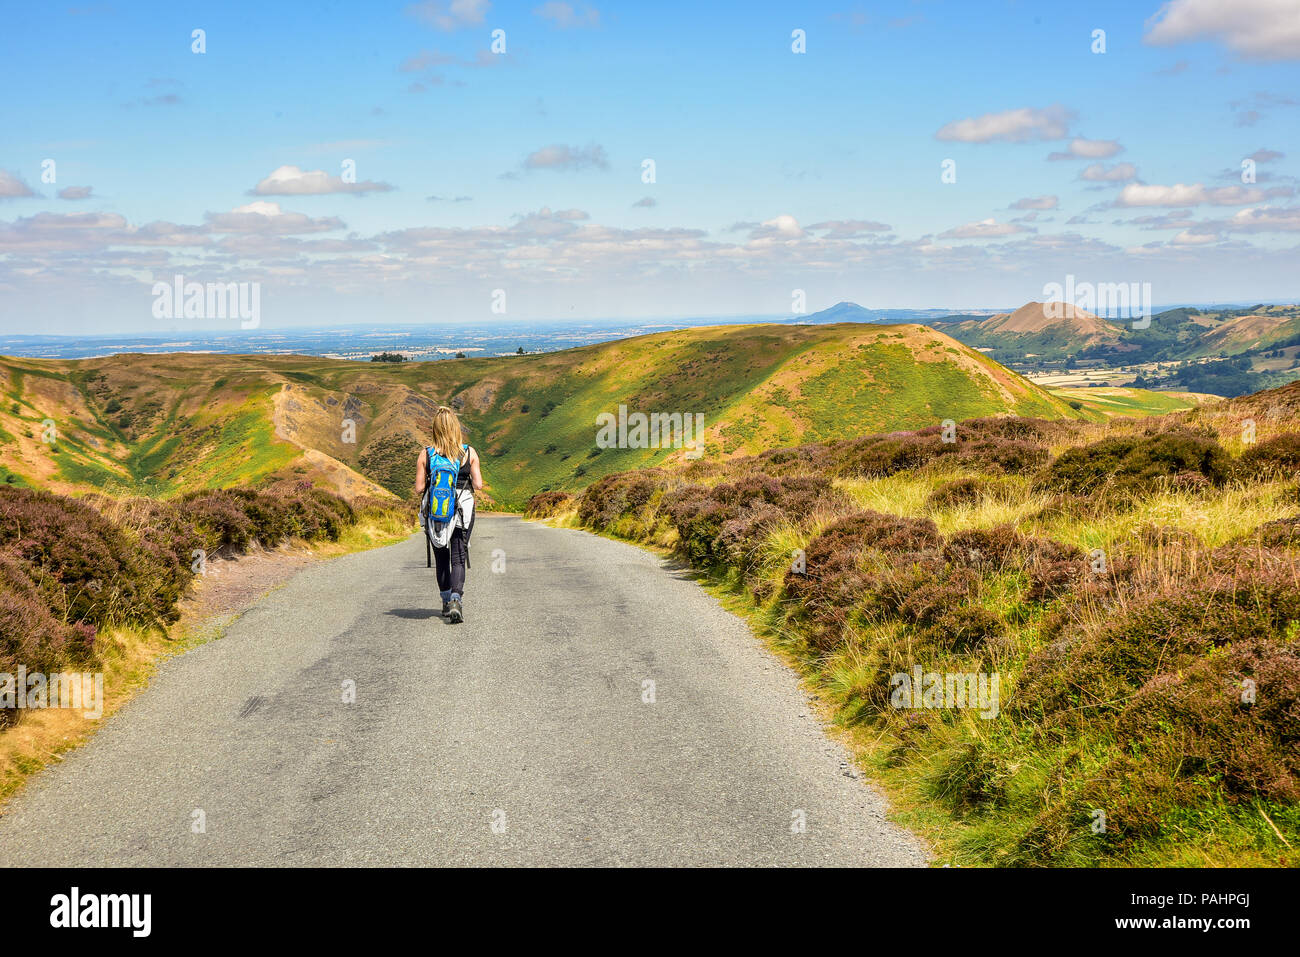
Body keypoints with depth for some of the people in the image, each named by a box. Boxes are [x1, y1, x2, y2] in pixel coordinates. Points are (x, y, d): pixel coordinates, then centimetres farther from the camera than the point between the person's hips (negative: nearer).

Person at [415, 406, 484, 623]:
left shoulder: (426, 454, -5)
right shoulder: (469, 453, -5)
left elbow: (419, 488, -5)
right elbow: (478, 485, -5)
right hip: (463, 509, -1)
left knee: (441, 557, 15)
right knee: (458, 557, 0)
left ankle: (446, 602, 23)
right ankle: (456, 600, -18)